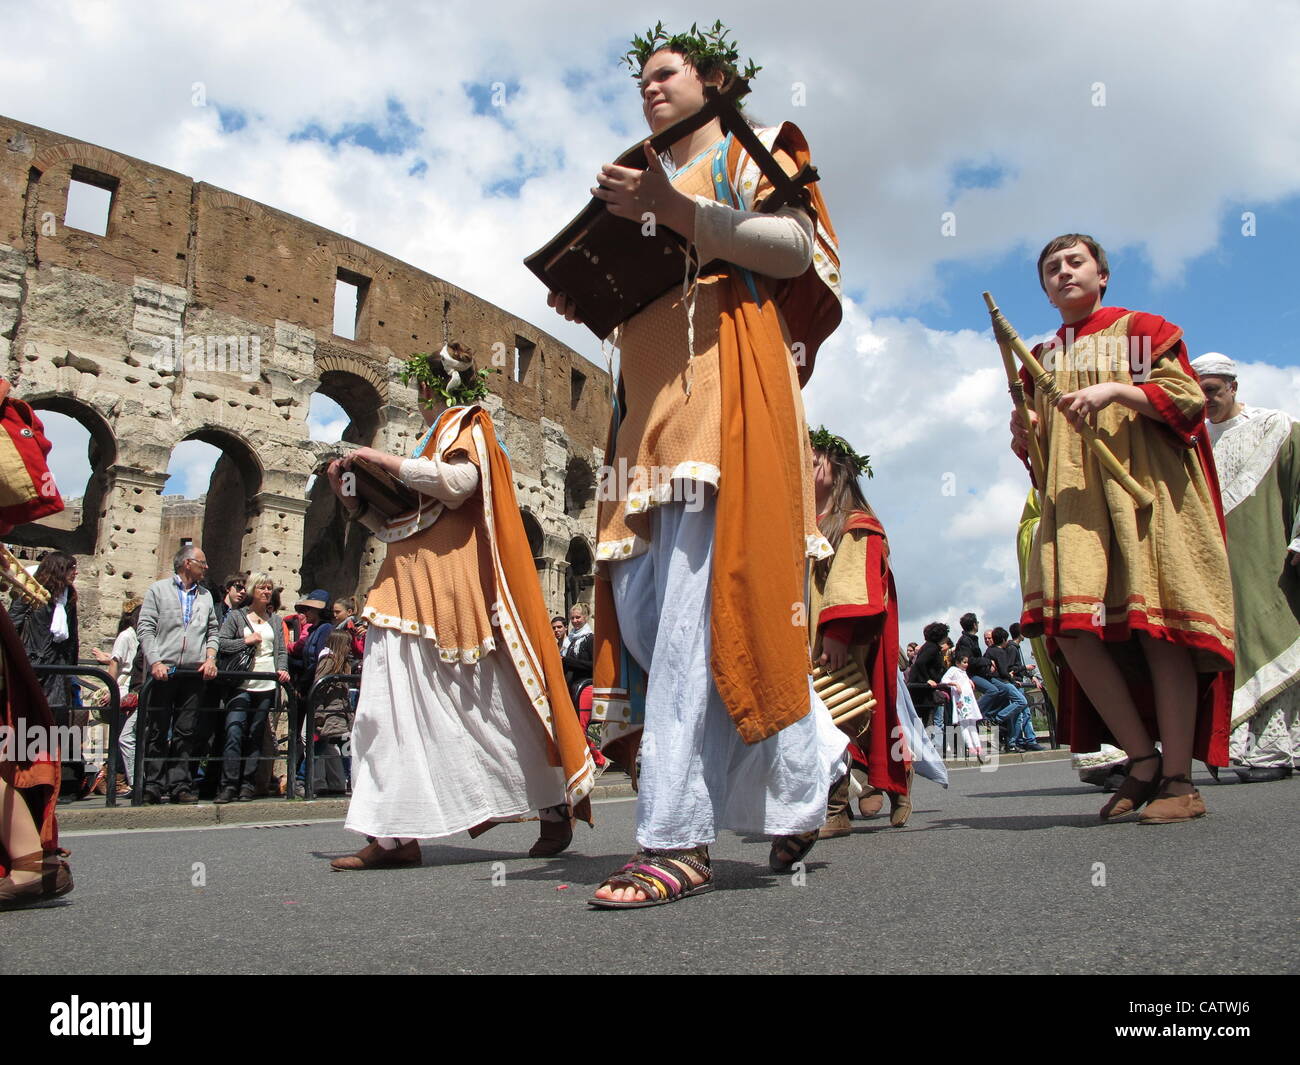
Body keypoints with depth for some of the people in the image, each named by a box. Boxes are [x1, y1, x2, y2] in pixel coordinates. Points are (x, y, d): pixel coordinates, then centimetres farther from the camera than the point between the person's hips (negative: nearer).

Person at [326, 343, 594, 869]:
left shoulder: (463, 422, 3)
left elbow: (459, 480, -21)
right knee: (391, 705, 2)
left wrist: (383, 460, -13)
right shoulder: (439, 435, 27)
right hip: (411, 589, 9)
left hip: (453, 586, -9)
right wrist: (355, 499, 16)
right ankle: (397, 834, 4)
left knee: (491, 703, -6)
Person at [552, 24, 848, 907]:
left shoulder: (748, 152, 15)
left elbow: (795, 245, -4)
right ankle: (811, 753, 12)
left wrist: (678, 212, -13)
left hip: (726, 380, -7)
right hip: (652, 401, 7)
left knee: (699, 604, -18)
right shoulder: (643, 182, 34)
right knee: (641, 601, -3)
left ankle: (678, 842, -17)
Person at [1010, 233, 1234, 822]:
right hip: (1073, 499, 4)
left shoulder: (1142, 329, 12)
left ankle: (1178, 776, -4)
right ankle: (1142, 758, -1)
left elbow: (1188, 397, -1)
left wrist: (1115, 391, -14)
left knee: (1157, 623, -11)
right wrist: (1026, 440, 6)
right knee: (1070, 620, -13)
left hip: (1144, 487, -4)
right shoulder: (1040, 360, 24)